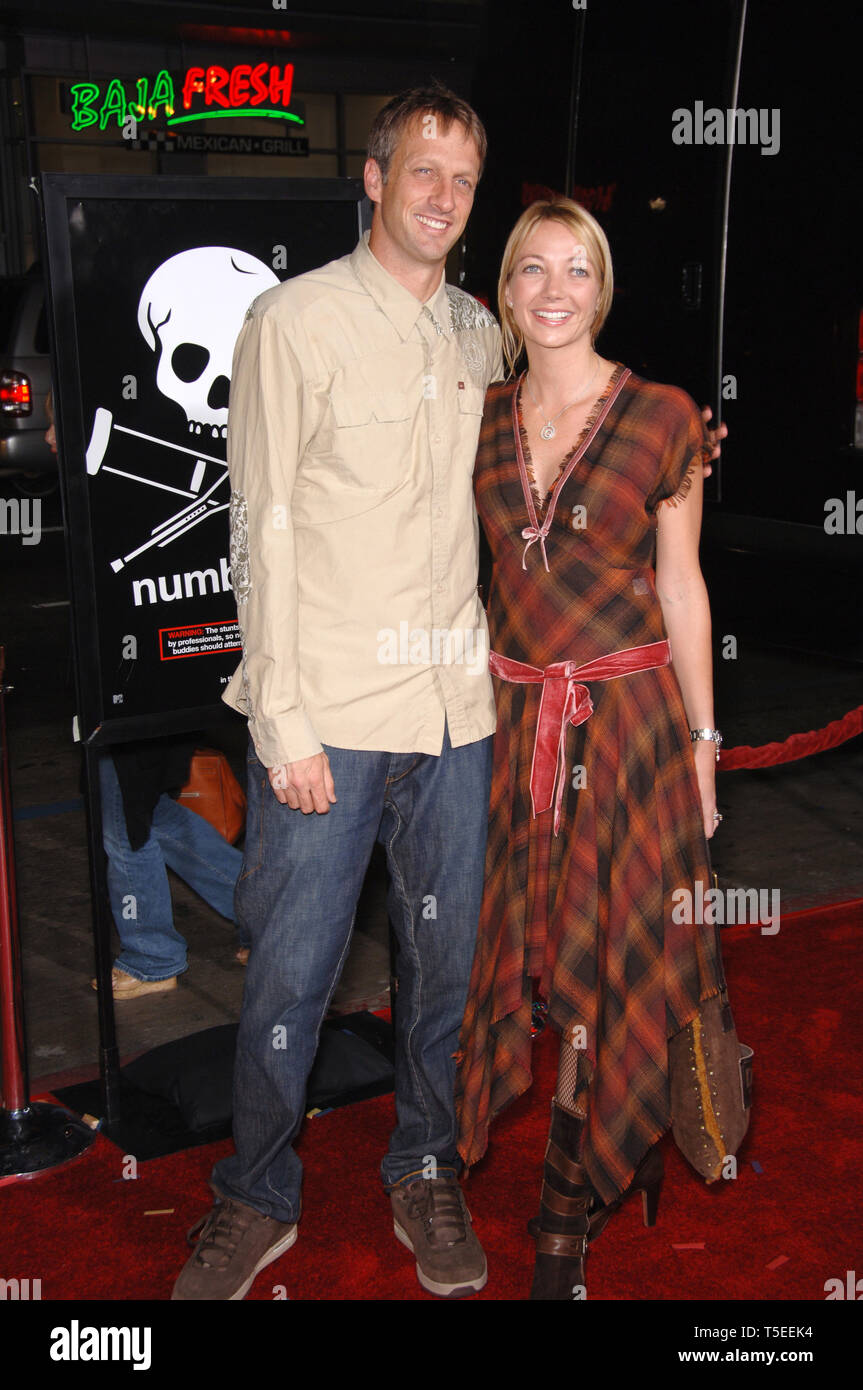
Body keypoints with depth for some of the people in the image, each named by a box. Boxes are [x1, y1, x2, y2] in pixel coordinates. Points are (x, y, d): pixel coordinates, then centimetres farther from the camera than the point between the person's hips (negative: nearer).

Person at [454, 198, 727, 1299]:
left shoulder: (662, 416, -5)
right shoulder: (481, 420, 5)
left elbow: (680, 587, -1)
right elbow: (485, 576, 12)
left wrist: (702, 743, -1)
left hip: (629, 713, -3)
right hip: (514, 713, 4)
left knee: (605, 956, 1)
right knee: (533, 946, 12)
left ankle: (567, 1217, 17)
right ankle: (605, 1167, 37)